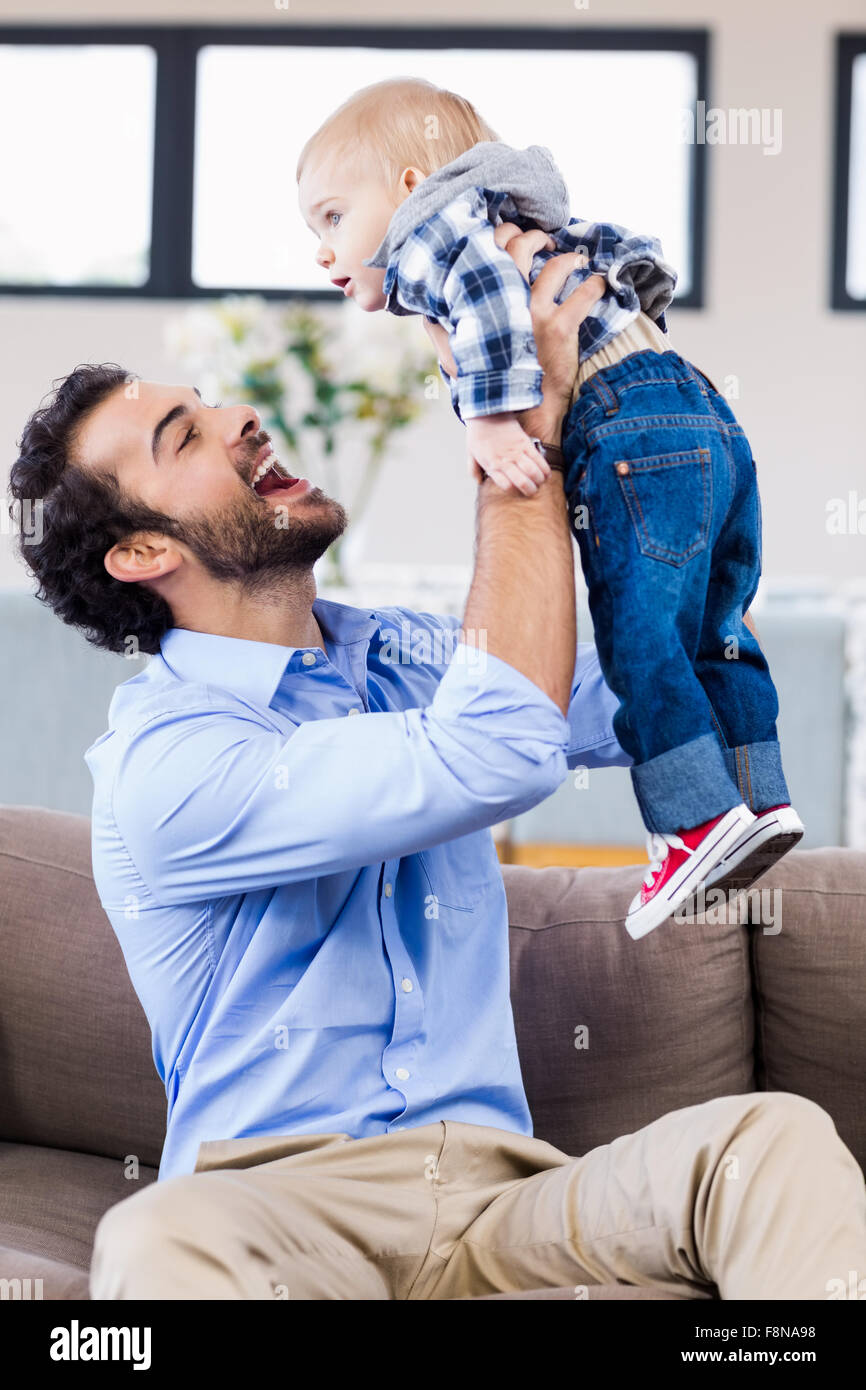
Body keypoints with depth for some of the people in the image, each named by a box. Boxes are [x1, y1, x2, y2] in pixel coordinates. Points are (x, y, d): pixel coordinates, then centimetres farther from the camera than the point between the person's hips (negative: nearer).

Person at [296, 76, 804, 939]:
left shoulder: (432, 232, 2)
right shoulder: (503, 239, 31)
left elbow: (490, 295, -18)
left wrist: (492, 420, -24)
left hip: (635, 436, -10)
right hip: (706, 418, 10)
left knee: (637, 639, -9)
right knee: (708, 634, 16)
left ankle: (698, 817, -10)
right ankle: (758, 799, 19)